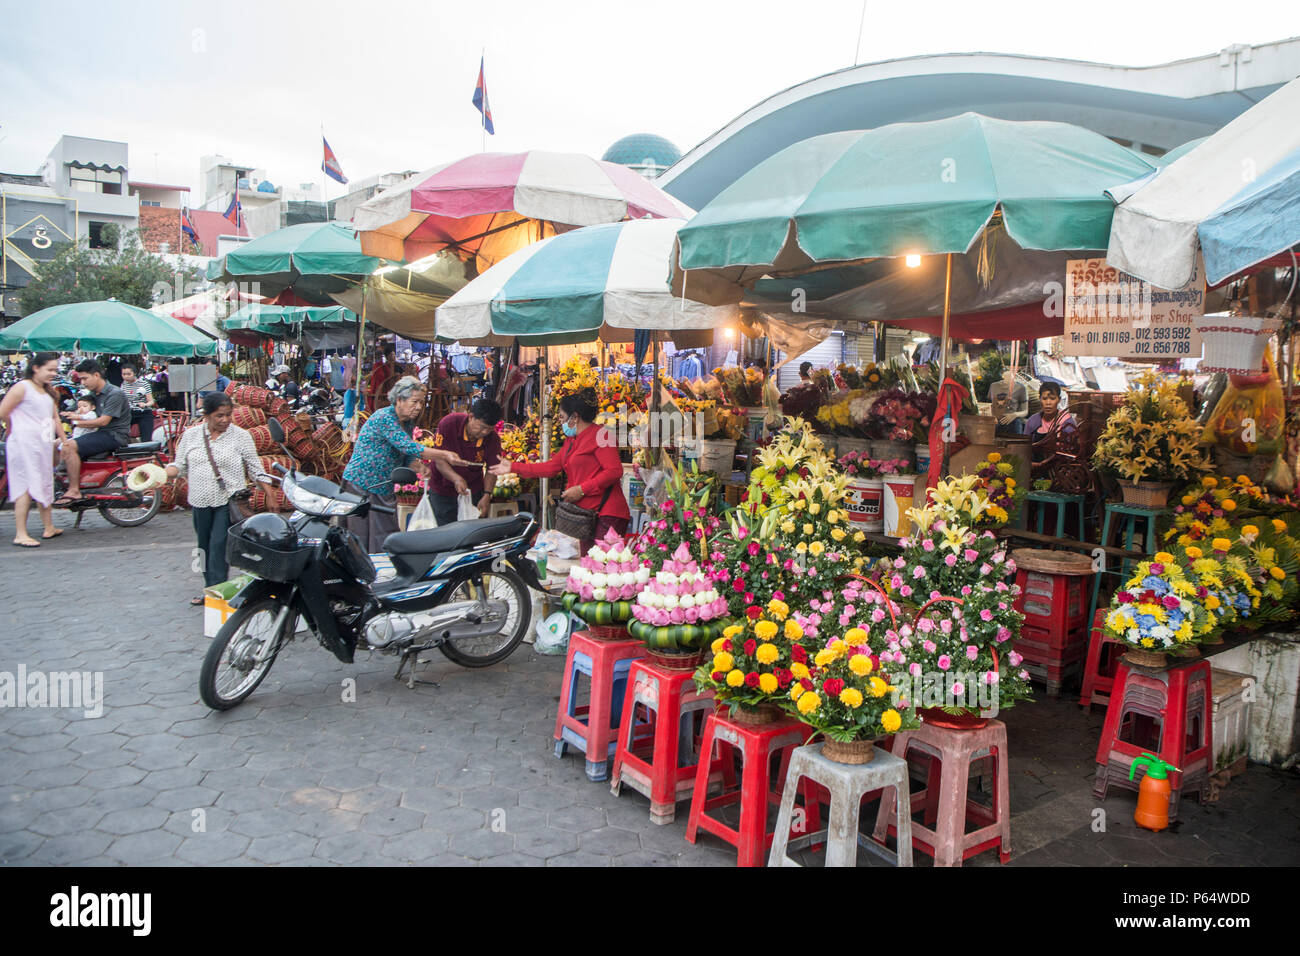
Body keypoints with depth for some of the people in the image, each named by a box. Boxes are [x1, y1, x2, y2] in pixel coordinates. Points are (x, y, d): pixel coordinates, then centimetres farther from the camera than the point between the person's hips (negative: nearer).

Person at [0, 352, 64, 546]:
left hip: (44, 444, 8)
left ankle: (49, 528, 23)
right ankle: (21, 535, -8)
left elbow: (55, 419, 20)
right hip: (24, 444, -8)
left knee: (45, 485, 13)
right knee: (27, 487, -11)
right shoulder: (22, 387, -9)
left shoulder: (48, 391, 16)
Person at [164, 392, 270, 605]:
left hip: (229, 501, -4)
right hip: (200, 501, 4)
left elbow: (256, 468, 1)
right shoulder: (191, 435, 7)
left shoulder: (240, 436, -2)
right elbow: (180, 466, 11)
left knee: (219, 546, -11)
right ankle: (209, 589, 25)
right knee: (204, 547, 13)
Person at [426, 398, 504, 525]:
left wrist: (487, 495, -20)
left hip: (474, 492, 2)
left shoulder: (493, 438, -14)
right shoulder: (449, 423, -20)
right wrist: (456, 479, -35)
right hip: (443, 491, -2)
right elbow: (439, 459, -20)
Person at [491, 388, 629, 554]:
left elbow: (615, 471, -17)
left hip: (606, 515, -9)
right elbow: (552, 467, 24)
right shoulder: (572, 440, 22)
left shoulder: (600, 435, -8)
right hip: (586, 515, 9)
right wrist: (513, 467, 22)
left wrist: (581, 489, -16)